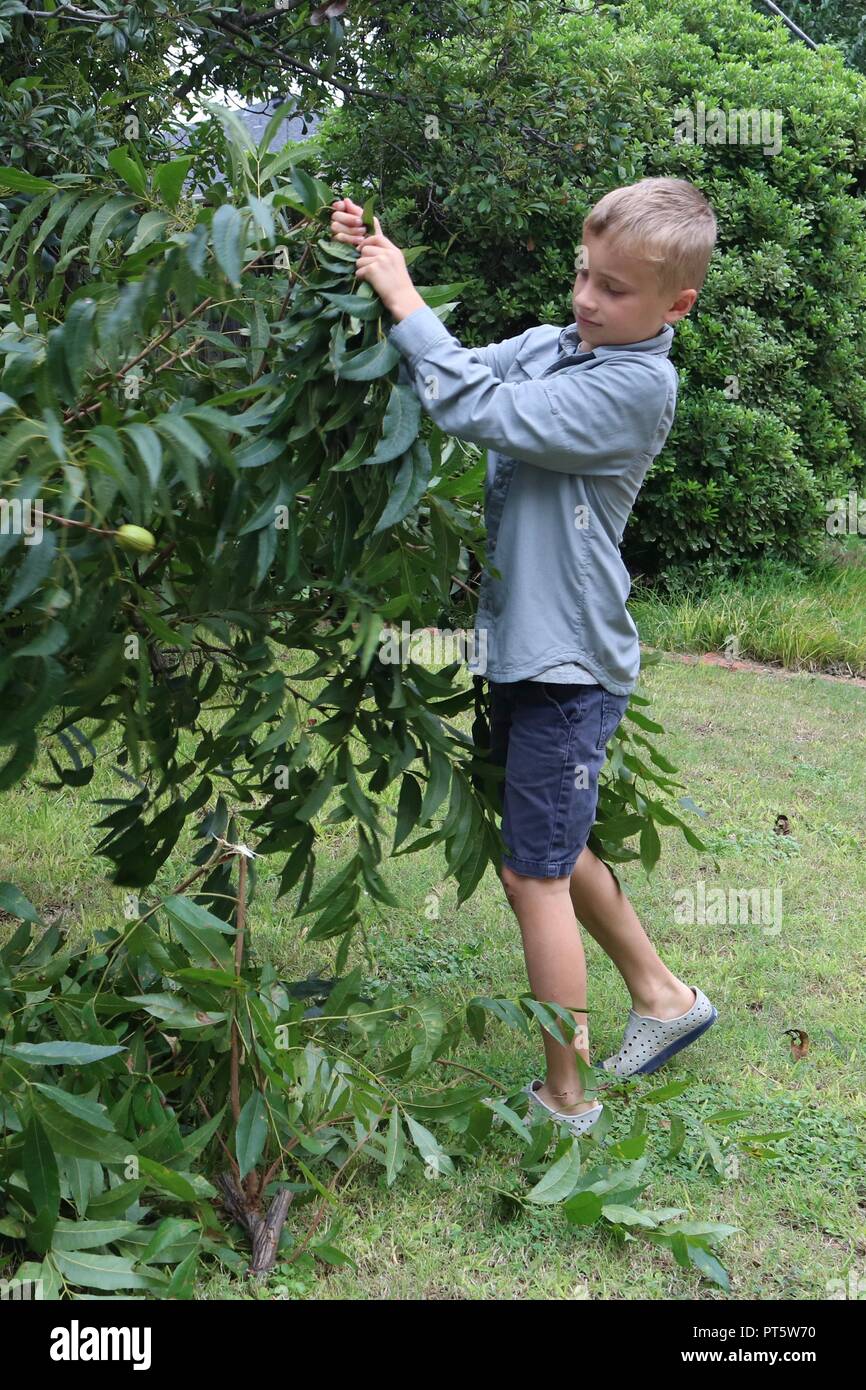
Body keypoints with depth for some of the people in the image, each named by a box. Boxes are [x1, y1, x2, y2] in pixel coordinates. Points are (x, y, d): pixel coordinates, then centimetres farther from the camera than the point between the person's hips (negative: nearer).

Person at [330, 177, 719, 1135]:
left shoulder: (637, 384, -17)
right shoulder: (547, 345, 7)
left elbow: (487, 411, -26)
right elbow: (446, 378, 4)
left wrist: (408, 303, -20)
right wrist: (373, 275, -9)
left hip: (570, 665, -8)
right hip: (522, 649, 9)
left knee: (535, 873, -1)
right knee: (550, 848, 22)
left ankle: (564, 1101, 15)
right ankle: (662, 996, 42)